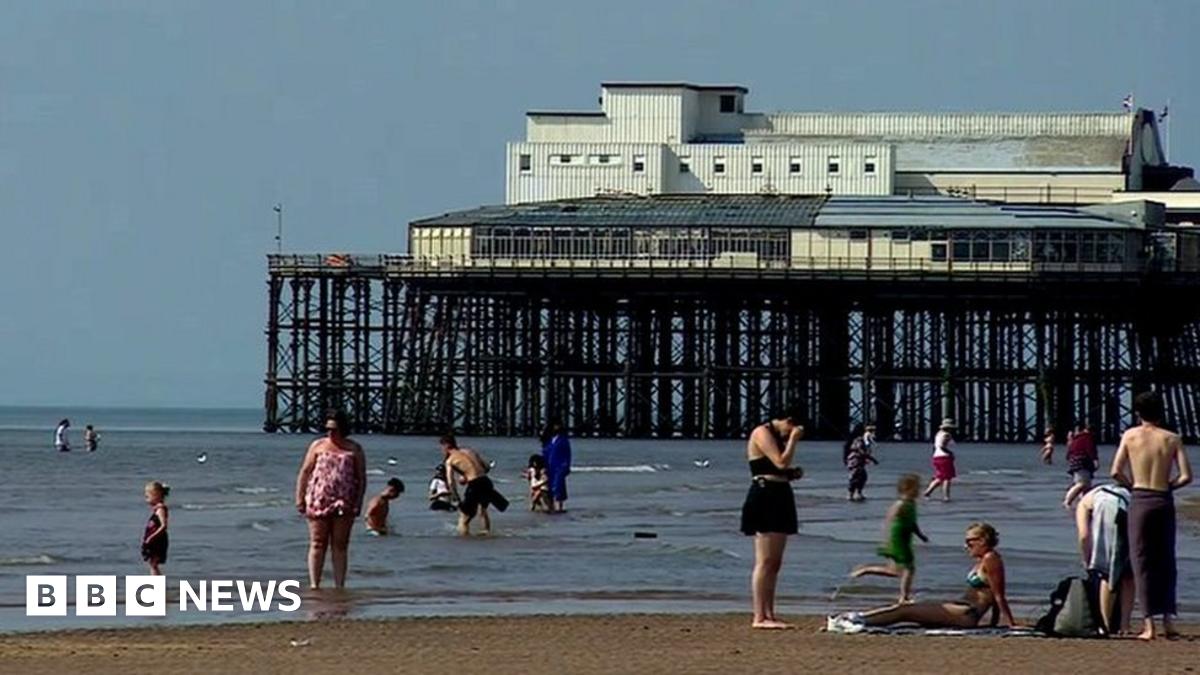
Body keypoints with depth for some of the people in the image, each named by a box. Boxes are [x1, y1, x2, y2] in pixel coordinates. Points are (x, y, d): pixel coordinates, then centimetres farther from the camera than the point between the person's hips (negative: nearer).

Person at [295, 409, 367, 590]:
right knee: (317, 544, -1)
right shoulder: (318, 446, 8)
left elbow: (361, 478, 7)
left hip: (344, 504, 0)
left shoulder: (354, 450, 7)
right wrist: (299, 498, 2)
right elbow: (304, 472, 8)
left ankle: (340, 586, 4)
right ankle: (314, 585, -2)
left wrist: (358, 503, -1)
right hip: (318, 502, 0)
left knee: (340, 546, 2)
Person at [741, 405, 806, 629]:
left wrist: (792, 473, 10)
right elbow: (781, 462, -20)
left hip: (779, 500, 10)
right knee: (765, 561, -12)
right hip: (764, 498, -10)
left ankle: (769, 615, 13)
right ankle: (759, 617, -14)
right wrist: (793, 440, -9)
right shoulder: (762, 434, -9)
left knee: (774, 563, 10)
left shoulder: (777, 436, 21)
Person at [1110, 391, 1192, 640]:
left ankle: (1149, 625, -3)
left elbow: (1116, 472, -3)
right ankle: (1168, 619, 12)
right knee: (1166, 561, 14)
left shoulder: (1131, 435, 1)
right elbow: (1186, 476, -4)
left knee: (1143, 562, 2)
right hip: (1164, 501, 1)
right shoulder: (1172, 439, 3)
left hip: (1140, 500, -1)